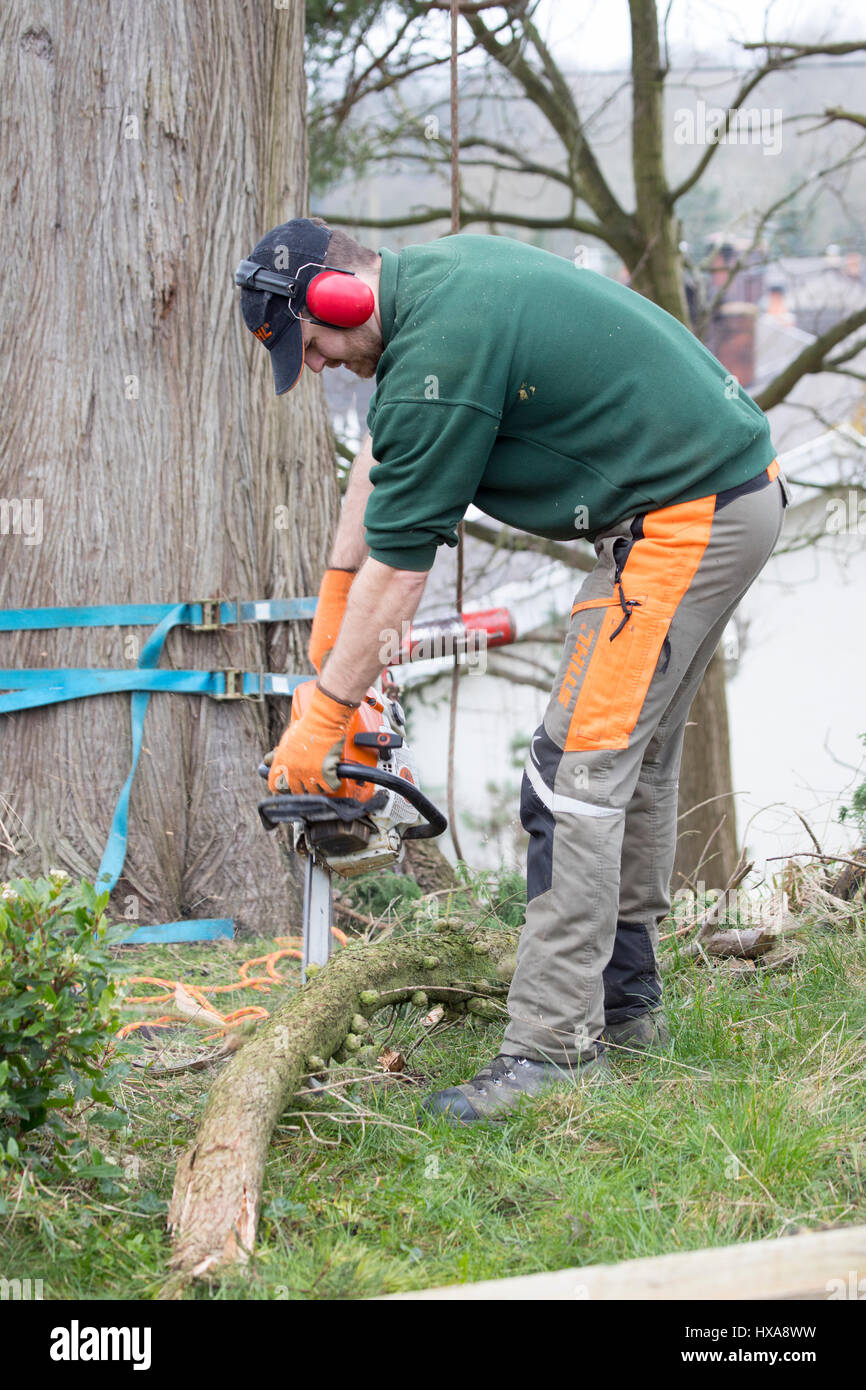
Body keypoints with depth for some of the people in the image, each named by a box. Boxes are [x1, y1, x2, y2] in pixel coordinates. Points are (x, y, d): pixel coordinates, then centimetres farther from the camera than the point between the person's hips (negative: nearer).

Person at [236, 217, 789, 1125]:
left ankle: (555, 1046, -11)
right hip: (735, 485, 11)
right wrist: (333, 600, 27)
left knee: (582, 766, -11)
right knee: (637, 757, 17)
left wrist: (320, 721, -7)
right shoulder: (436, 271, 11)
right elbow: (382, 451, 24)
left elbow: (397, 568, -16)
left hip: (686, 520, -11)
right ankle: (625, 1005, 25)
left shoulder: (437, 353, -20)